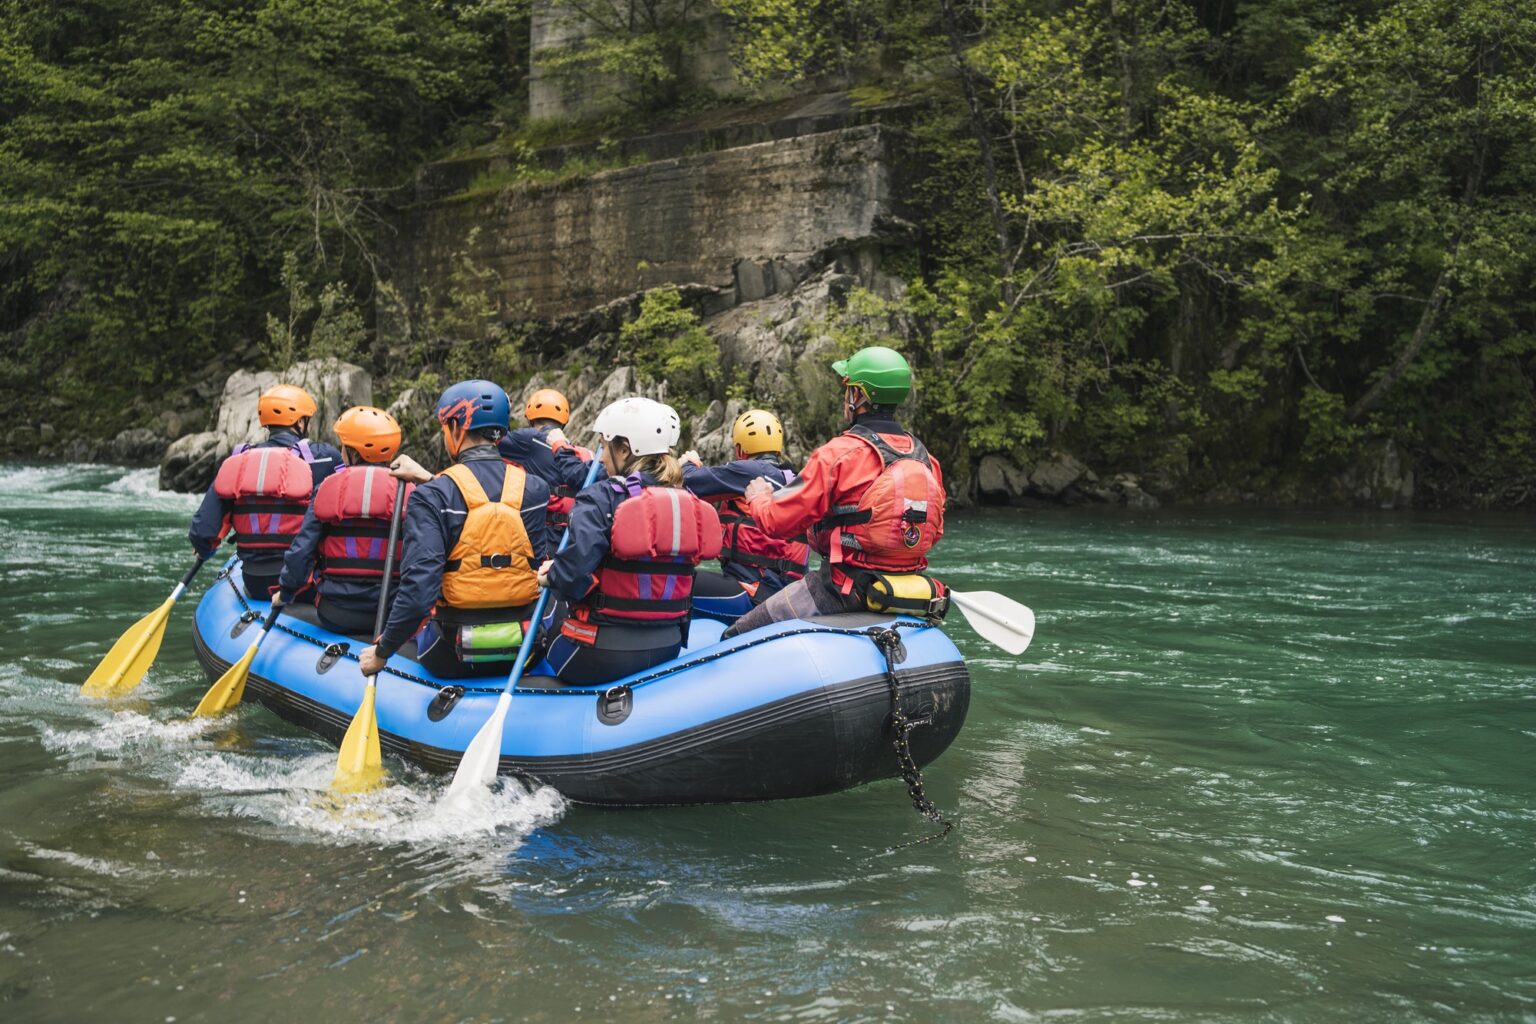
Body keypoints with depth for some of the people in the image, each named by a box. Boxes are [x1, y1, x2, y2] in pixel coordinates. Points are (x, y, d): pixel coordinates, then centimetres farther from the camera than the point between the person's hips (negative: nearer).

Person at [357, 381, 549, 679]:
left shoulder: (431, 497, -13)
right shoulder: (536, 489, -2)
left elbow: (418, 589, -20)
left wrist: (382, 652, -9)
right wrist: (430, 480, 25)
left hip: (454, 657, -3)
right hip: (526, 653, 3)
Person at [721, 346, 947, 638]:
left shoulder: (839, 453, -15)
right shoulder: (925, 459, 5)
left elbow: (776, 521, -11)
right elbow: (934, 531, 17)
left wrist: (758, 496, 12)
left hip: (844, 590, -7)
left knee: (733, 640, 2)